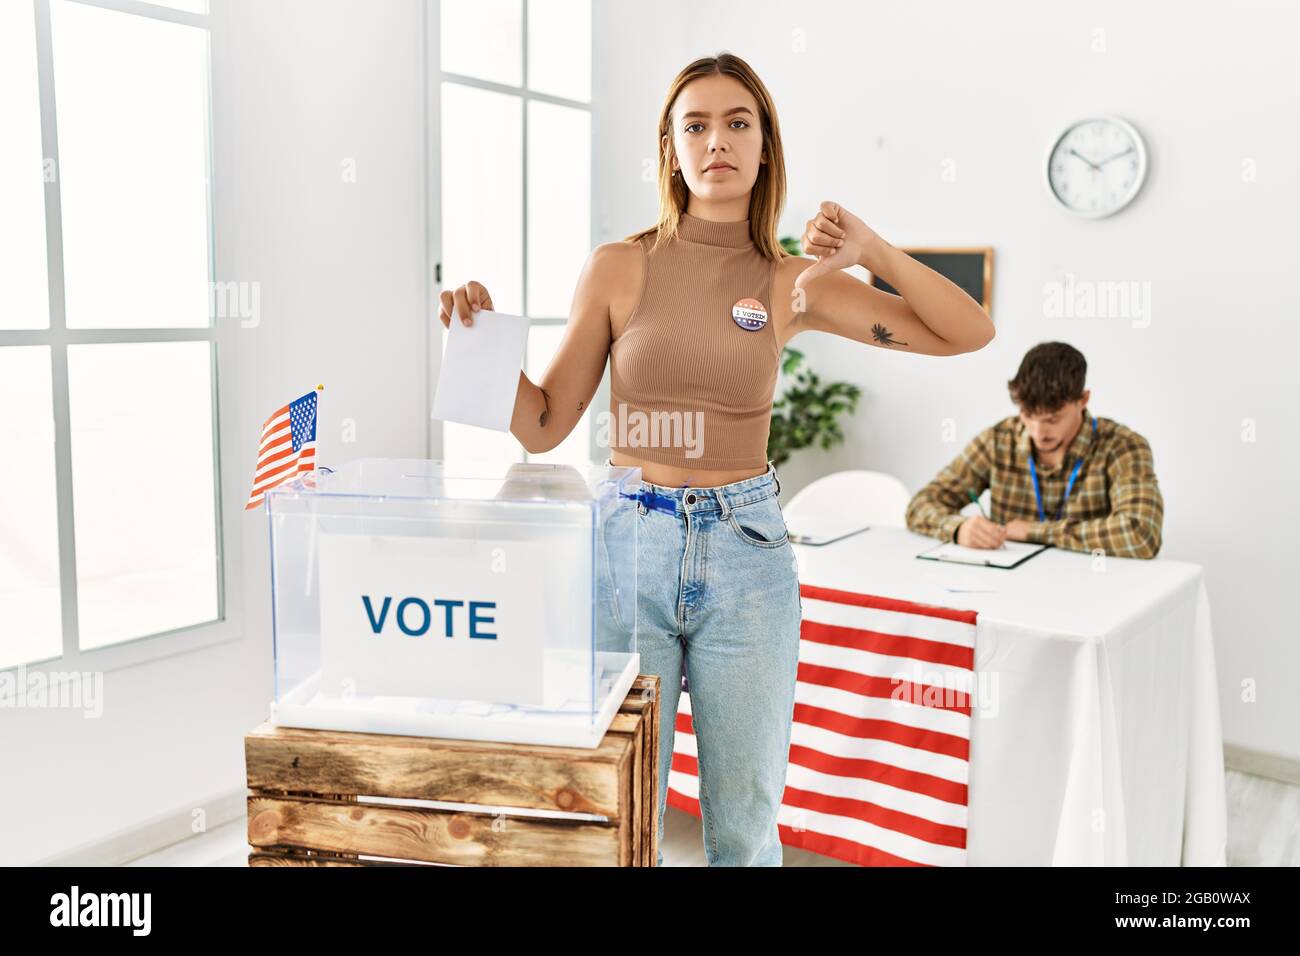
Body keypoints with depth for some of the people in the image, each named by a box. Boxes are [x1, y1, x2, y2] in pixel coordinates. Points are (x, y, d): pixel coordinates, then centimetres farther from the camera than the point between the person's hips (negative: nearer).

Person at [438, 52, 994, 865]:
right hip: (633, 546, -1)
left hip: (747, 554, 1)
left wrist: (873, 250, -10)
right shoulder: (619, 268, 1)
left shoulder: (795, 283, 3)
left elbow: (971, 333, 2)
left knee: (746, 821, 10)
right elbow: (544, 426, 3)